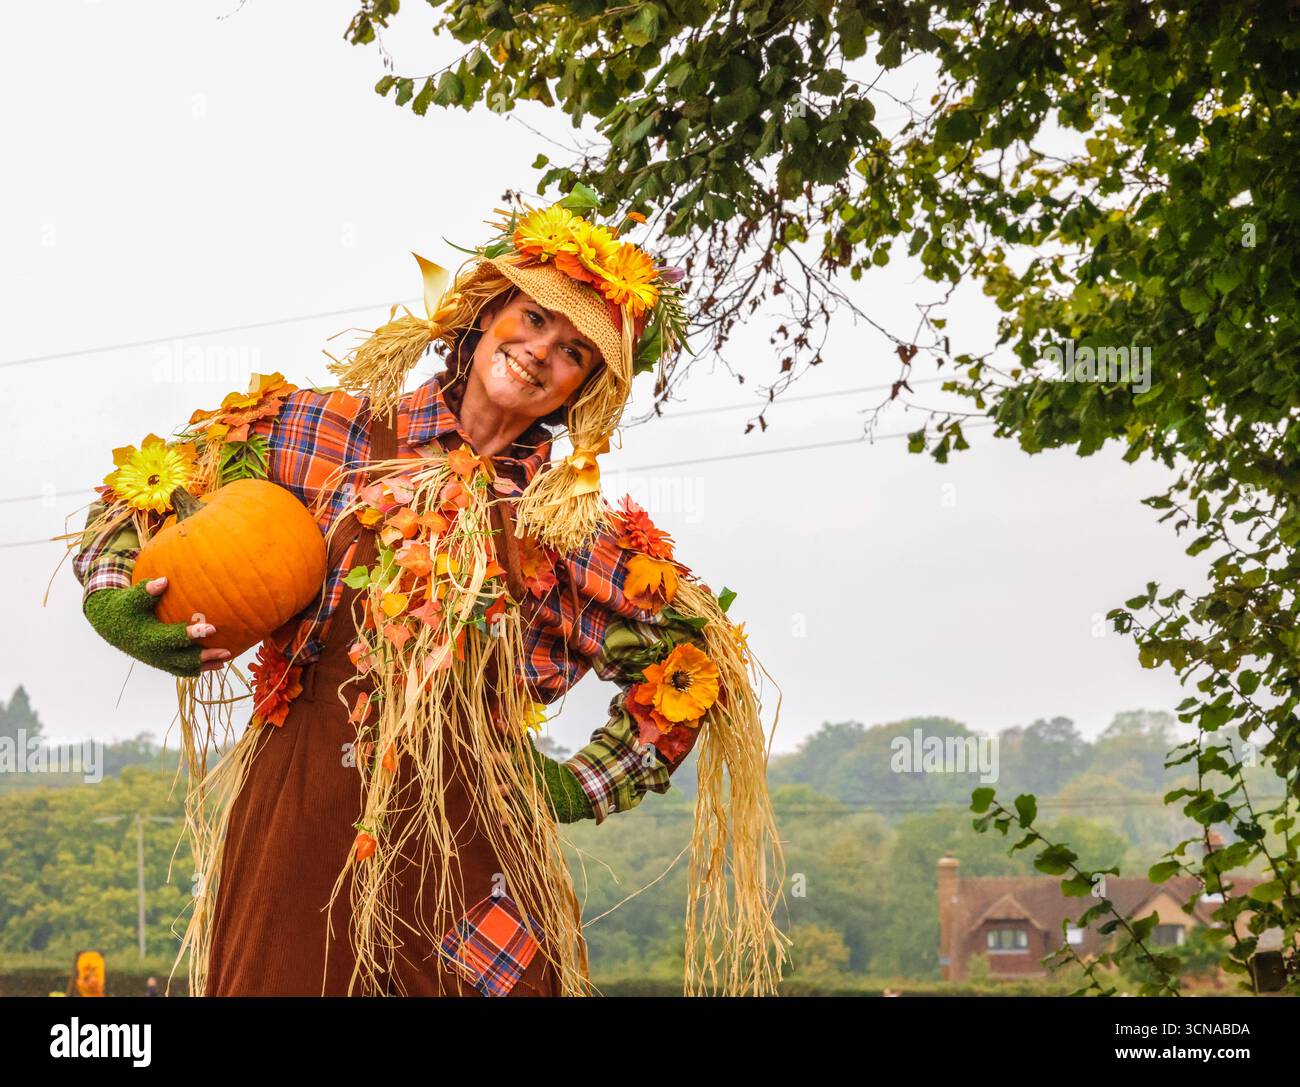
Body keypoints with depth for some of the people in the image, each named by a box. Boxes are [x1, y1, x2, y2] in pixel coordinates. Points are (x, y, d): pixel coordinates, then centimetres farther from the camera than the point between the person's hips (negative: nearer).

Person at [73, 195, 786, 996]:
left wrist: (584, 786, 10)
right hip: (294, 820, 0)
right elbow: (149, 481, 12)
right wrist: (112, 599, -5)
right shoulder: (338, 433, 5)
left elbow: (694, 661, 15)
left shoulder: (575, 530, 6)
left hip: (467, 841, 0)